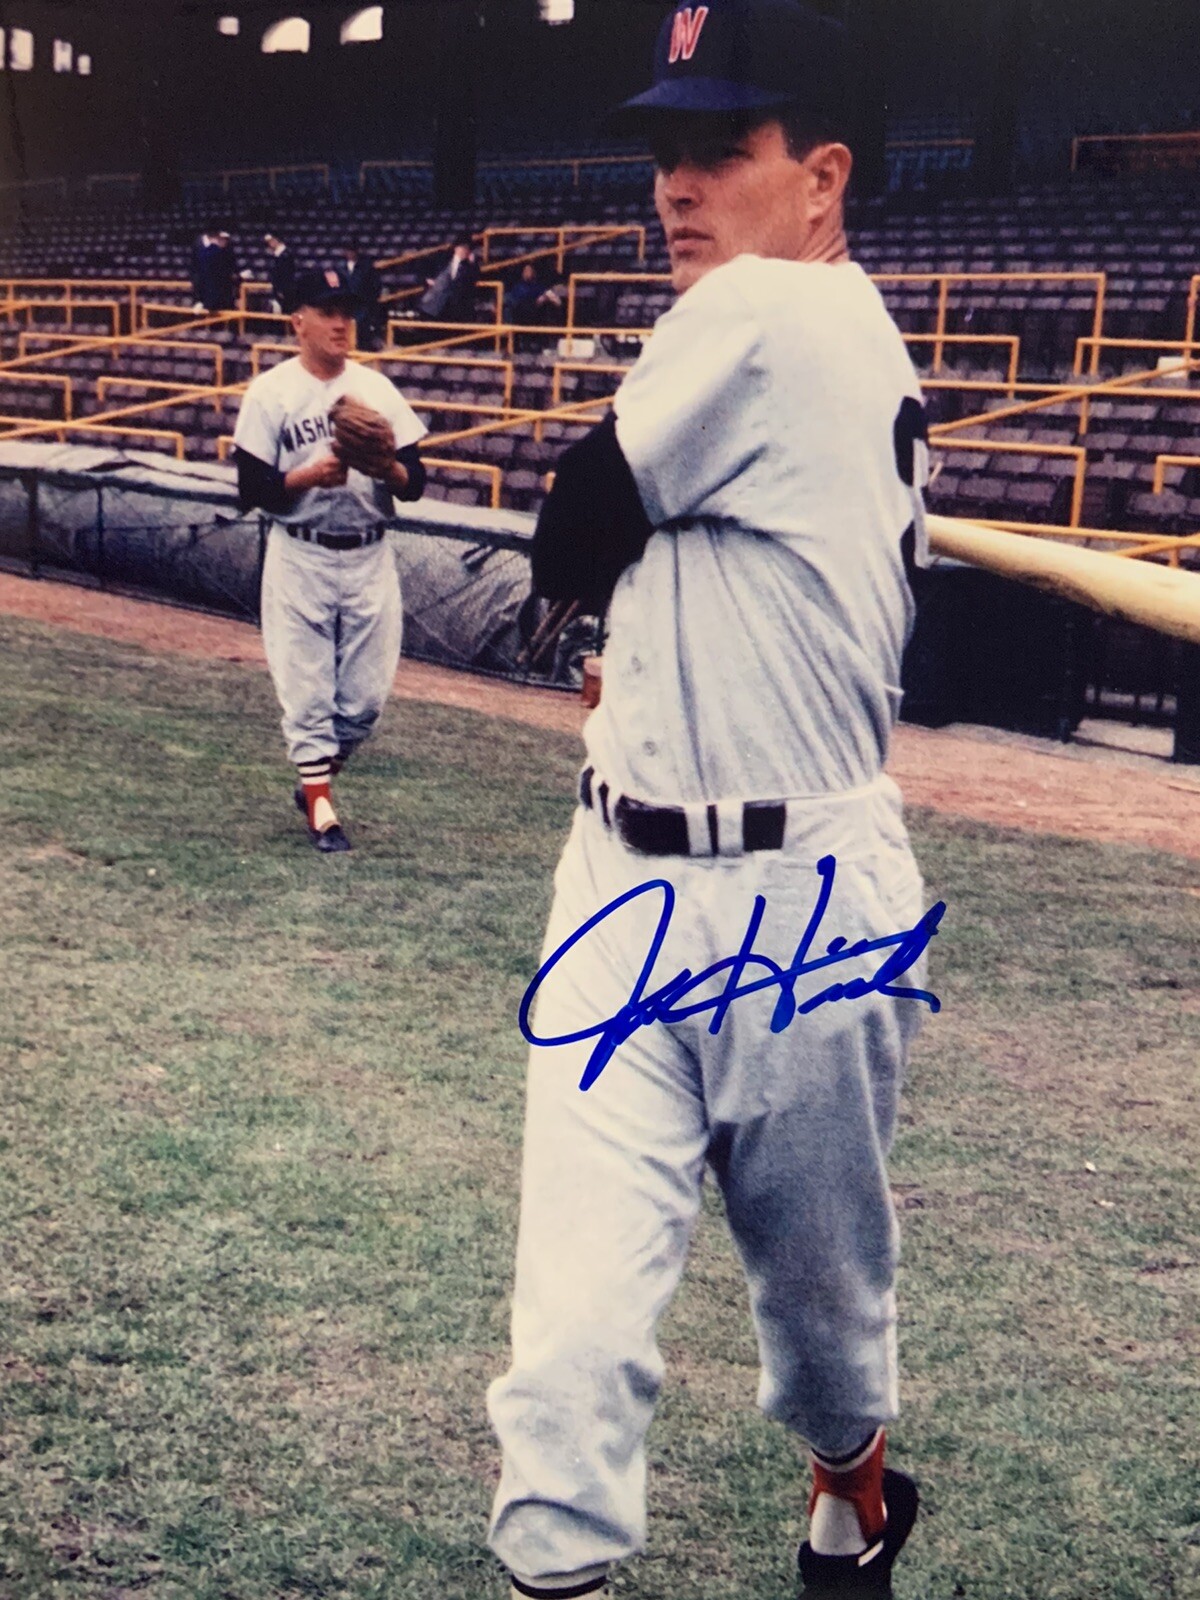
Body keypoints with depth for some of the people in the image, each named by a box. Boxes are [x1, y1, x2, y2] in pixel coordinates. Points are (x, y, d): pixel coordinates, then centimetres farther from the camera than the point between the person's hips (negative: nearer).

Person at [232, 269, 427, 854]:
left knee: (366, 697, 6)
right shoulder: (271, 392, -3)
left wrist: (387, 467, -18)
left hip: (370, 559, 3)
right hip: (300, 559, -3)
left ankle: (315, 778, 29)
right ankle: (320, 808, 11)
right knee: (307, 692, -1)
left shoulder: (376, 388, 6)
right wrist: (313, 475, -22)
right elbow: (251, 489, -7)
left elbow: (415, 484, 4)